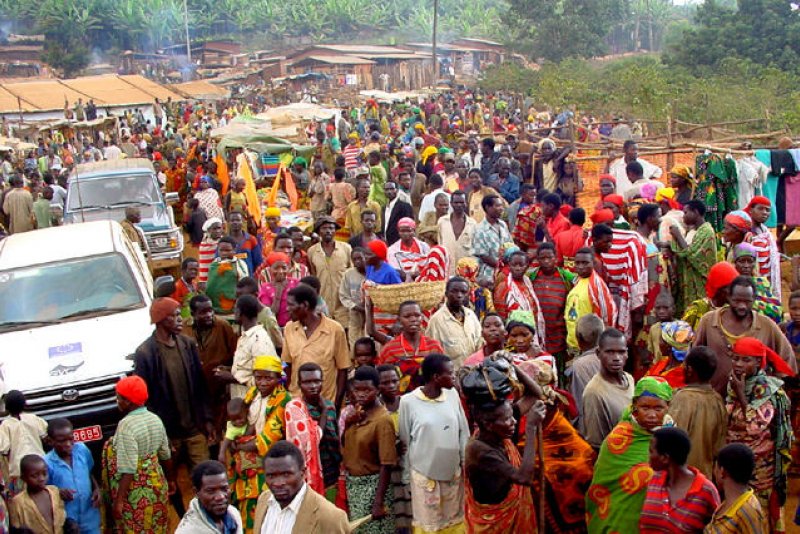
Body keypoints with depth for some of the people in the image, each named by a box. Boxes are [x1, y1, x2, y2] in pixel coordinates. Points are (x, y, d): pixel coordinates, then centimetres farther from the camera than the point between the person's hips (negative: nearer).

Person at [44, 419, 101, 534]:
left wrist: (97, 489, -4)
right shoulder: (47, 464, -14)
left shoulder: (82, 450, -3)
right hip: (65, 521, -3)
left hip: (90, 518, 3)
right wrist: (58, 493, -26)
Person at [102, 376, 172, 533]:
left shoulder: (127, 425, -22)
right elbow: (165, 455, 11)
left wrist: (118, 500, -21)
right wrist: (170, 479, 25)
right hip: (156, 484, 7)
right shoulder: (155, 419, 1)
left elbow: (128, 470, -24)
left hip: (136, 492, -7)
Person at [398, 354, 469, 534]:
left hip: (453, 471, 3)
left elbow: (463, 432, 4)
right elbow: (405, 438, -5)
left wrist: (466, 463, 5)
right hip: (424, 473, -3)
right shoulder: (408, 401, -16)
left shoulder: (453, 394, -5)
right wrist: (411, 469, 3)